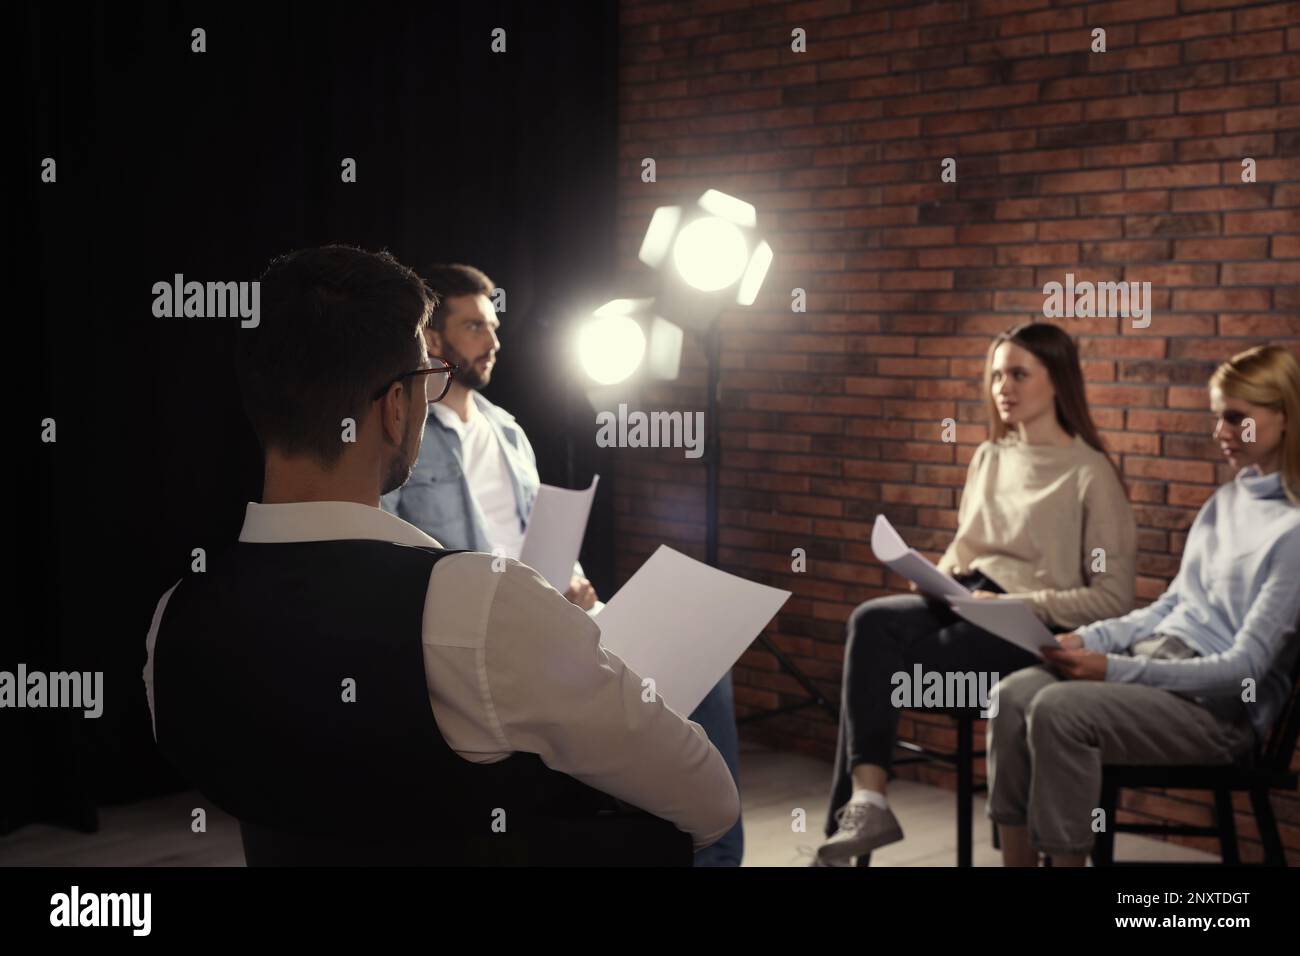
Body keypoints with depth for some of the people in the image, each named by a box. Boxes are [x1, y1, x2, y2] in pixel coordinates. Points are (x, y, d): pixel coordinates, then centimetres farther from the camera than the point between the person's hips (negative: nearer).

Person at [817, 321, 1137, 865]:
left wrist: (1016, 603, -16)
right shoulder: (988, 458, 16)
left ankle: (863, 803, -17)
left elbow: (1113, 598, -8)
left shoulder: (1090, 474, -4)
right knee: (870, 621, -26)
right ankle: (864, 804, -28)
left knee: (875, 649, -25)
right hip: (965, 606, 6)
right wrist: (939, 575, 3)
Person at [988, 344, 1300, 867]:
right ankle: (1016, 857, -15)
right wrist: (1088, 638, 1)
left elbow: (1245, 667, -16)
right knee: (1014, 693, -17)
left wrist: (1115, 669, -20)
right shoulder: (1224, 502, 15)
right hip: (1159, 655, 8)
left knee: (1058, 709, -29)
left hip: (1225, 706, -8)